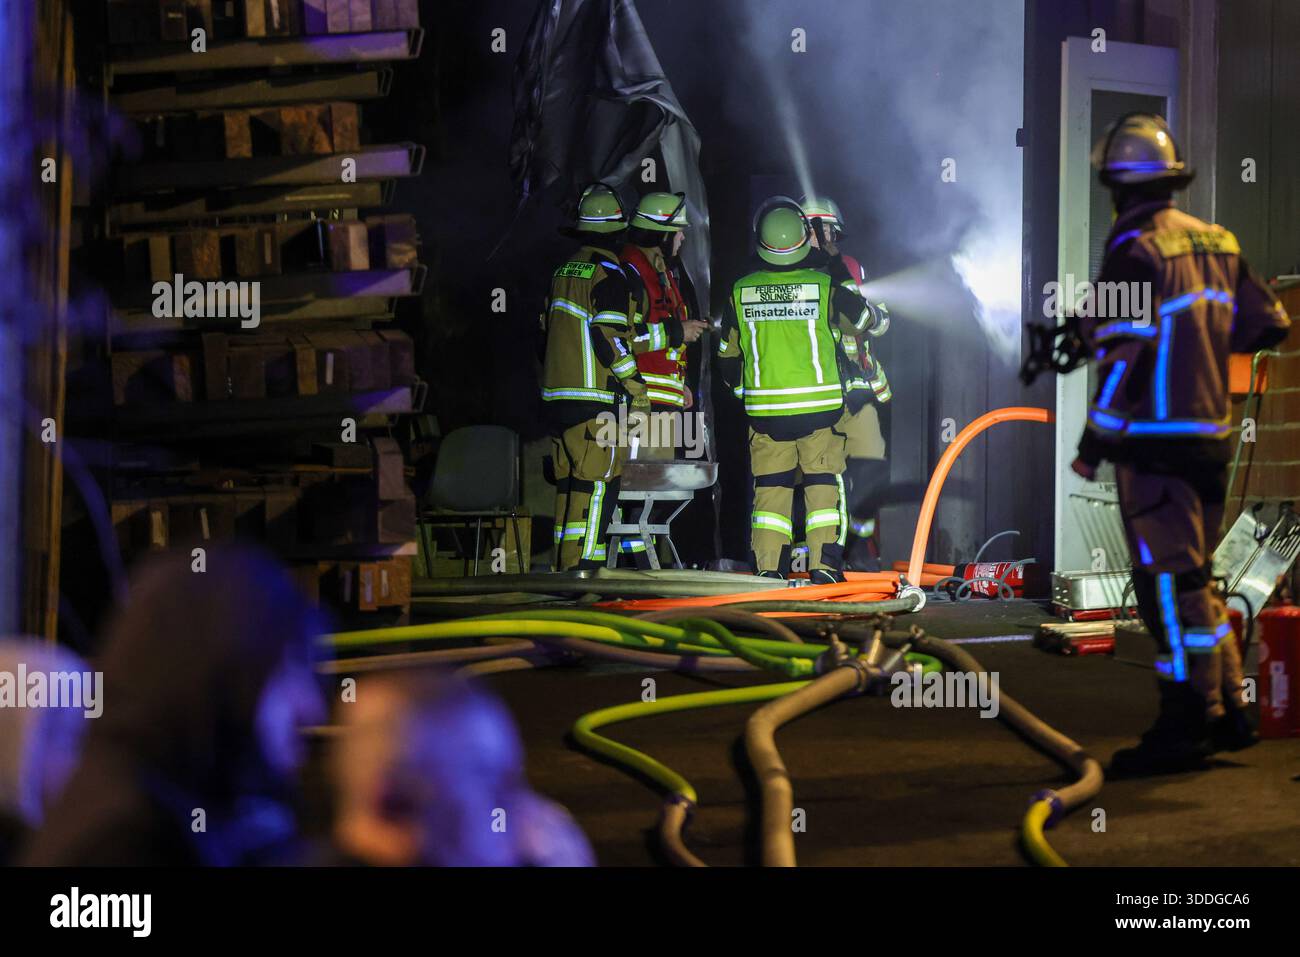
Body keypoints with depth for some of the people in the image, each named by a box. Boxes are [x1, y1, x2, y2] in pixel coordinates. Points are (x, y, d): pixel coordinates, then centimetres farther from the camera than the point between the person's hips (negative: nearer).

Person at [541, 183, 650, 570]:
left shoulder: (563, 271, 16)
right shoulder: (608, 273, -10)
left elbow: (549, 329, 20)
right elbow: (610, 337, -16)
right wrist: (637, 389, -9)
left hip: (557, 394, 8)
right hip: (595, 397, -8)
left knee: (570, 483, 13)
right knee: (595, 484, -8)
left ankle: (564, 566, 16)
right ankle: (581, 568, -12)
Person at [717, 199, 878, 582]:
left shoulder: (740, 292, -1)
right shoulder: (824, 286, -9)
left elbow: (728, 353, 9)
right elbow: (863, 320, 8)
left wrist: (741, 390, 27)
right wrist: (837, 265, 20)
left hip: (764, 410, 2)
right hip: (820, 406, -2)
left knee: (771, 486, 10)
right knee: (824, 483, 6)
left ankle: (767, 566, 7)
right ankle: (823, 564, 1)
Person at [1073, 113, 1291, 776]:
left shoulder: (1134, 252, -13)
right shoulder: (1216, 244, 10)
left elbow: (1125, 355, -19)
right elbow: (1268, 324, 14)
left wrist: (1094, 442, -13)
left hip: (1156, 445, -8)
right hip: (1211, 439, 8)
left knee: (1170, 583, -5)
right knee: (1190, 577, 17)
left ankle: (1186, 726, -4)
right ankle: (1228, 714, 20)